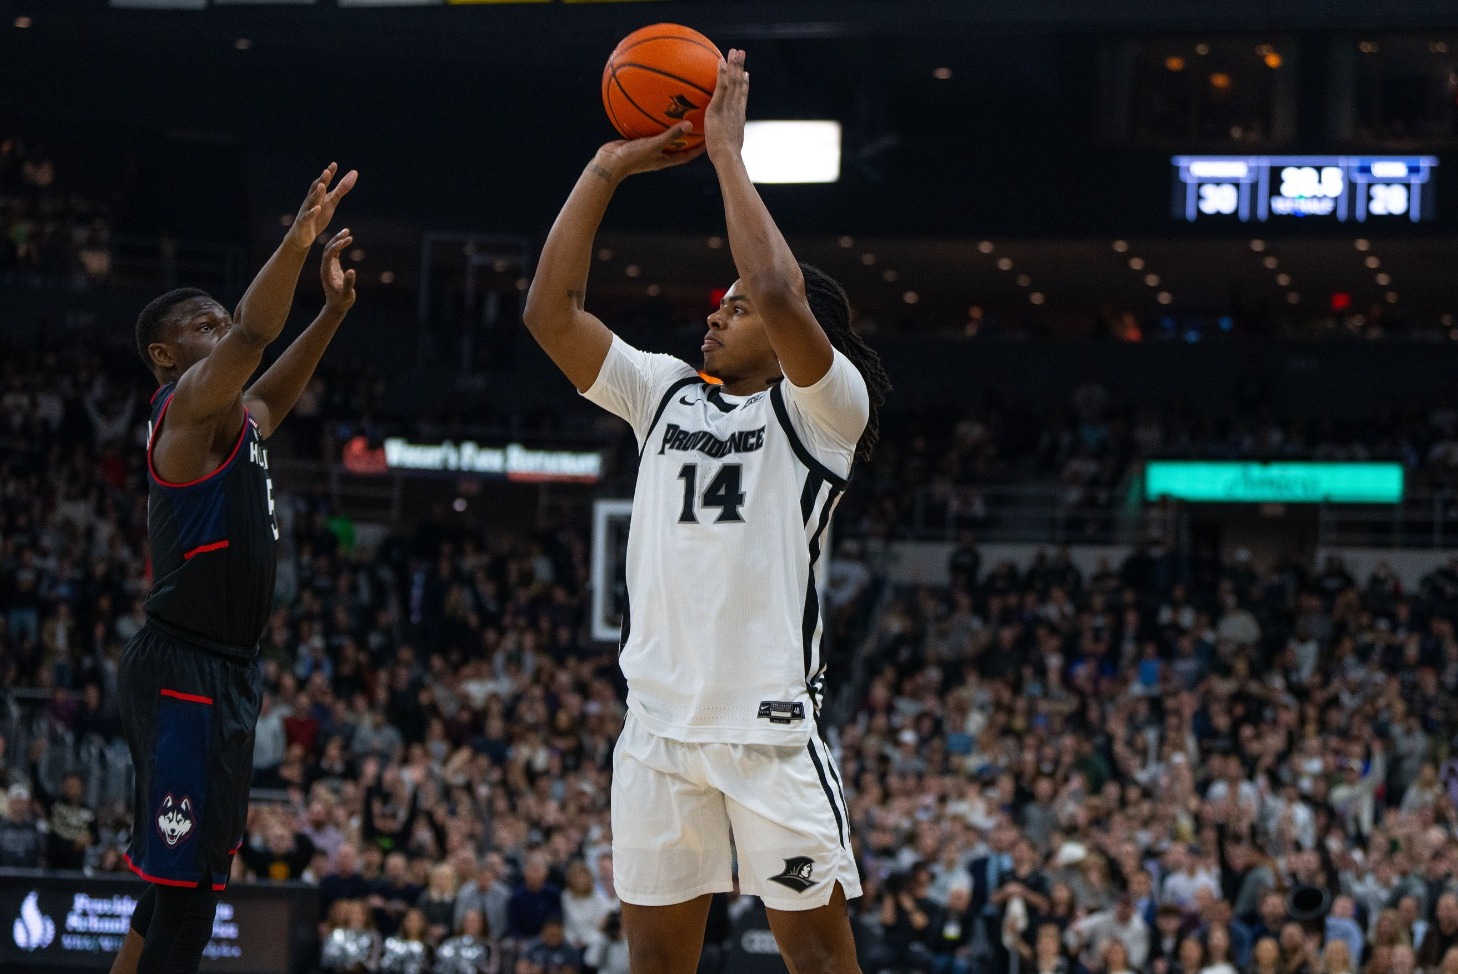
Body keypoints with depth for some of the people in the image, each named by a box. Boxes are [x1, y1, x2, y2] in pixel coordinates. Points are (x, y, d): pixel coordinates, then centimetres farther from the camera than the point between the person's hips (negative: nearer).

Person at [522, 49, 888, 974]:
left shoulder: (826, 405, -1)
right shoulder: (668, 393, 16)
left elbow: (777, 293, -19)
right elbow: (552, 310, 10)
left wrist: (726, 151, -12)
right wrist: (608, 168, 5)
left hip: (770, 722, -6)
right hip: (660, 719, 6)